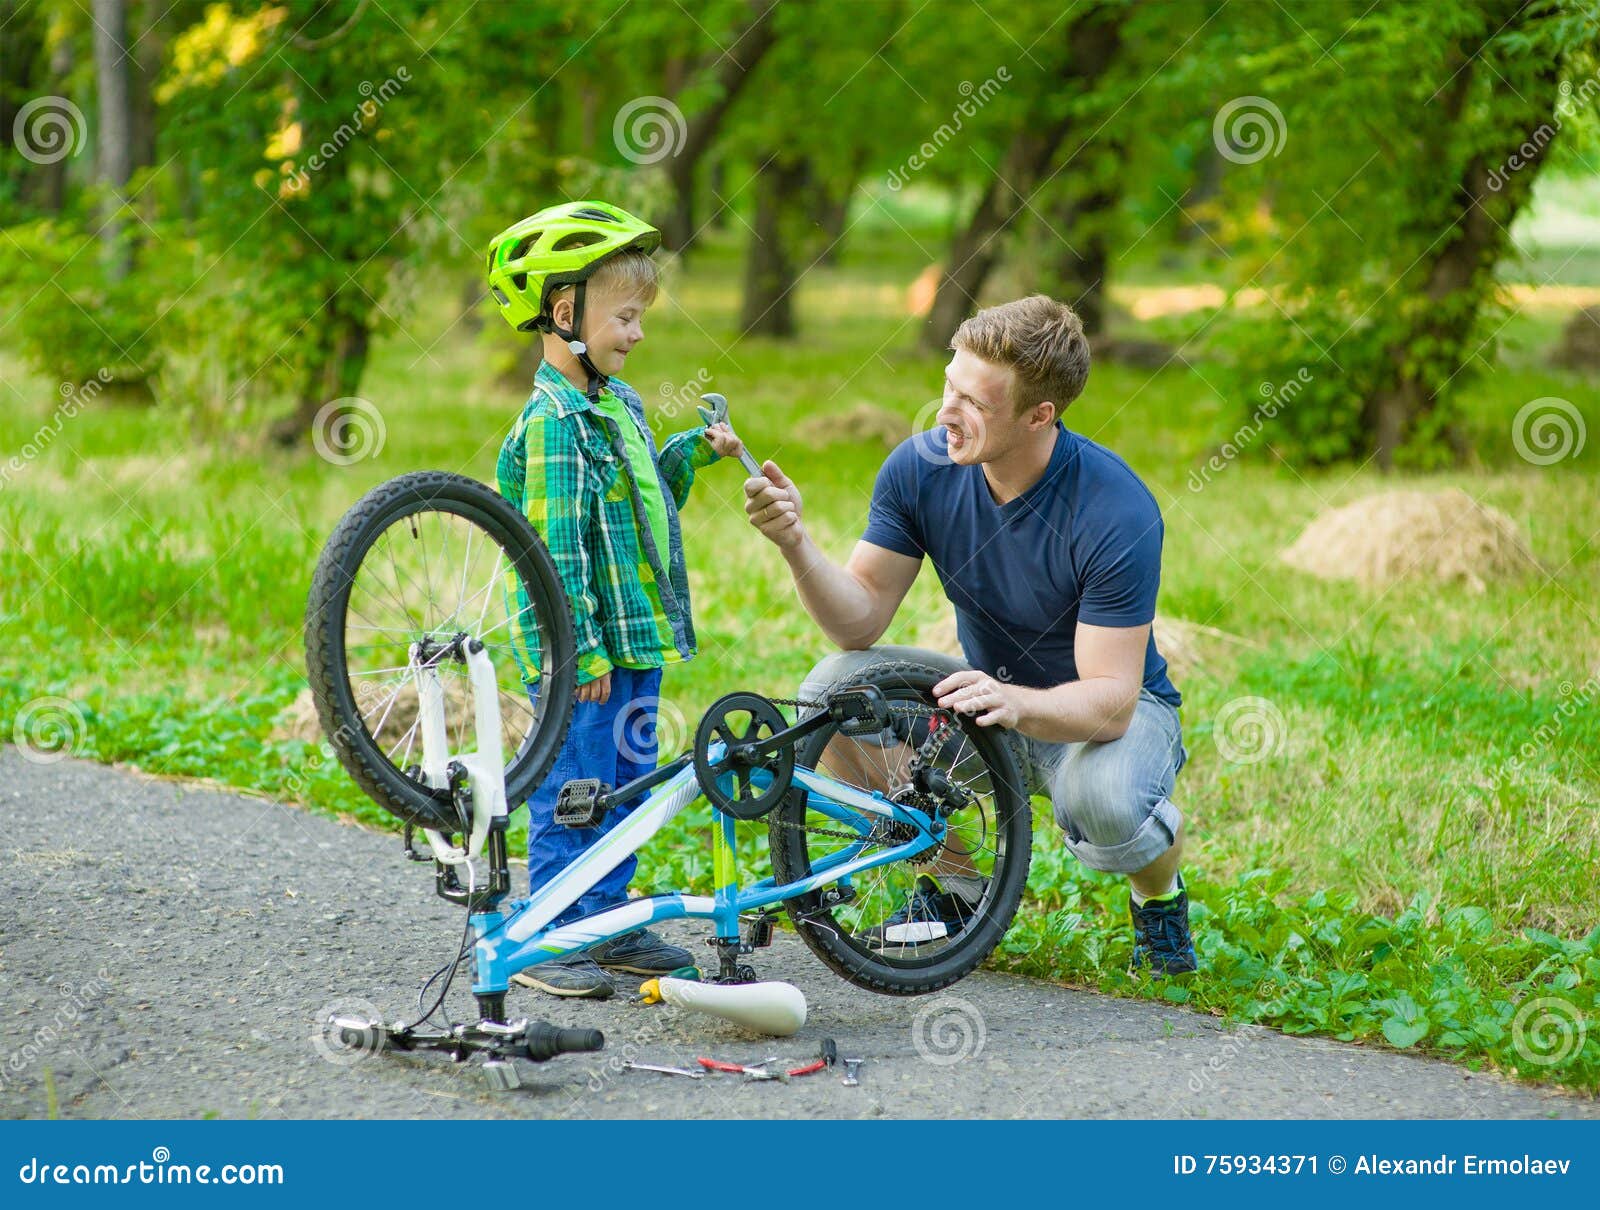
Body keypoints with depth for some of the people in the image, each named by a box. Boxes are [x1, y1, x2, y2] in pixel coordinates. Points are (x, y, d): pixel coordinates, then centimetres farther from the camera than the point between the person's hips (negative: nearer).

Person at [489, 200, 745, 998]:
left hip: (636, 640, 10)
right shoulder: (553, 419, -16)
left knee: (627, 784, 15)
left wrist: (696, 451, 14)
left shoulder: (616, 404, 13)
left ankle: (607, 925, 25)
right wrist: (582, 649, -22)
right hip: (585, 647, -9)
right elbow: (557, 543, -20)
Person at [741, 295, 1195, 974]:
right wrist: (796, 545, -31)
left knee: (1104, 801, -39)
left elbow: (1108, 700, -32)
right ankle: (951, 888, 0)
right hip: (992, 696, 5)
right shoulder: (921, 467, -15)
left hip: (1114, 708, -5)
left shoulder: (1117, 511, -29)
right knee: (834, 689, -20)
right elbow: (860, 622, -13)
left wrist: (1016, 703, -52)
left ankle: (1159, 895, 1)